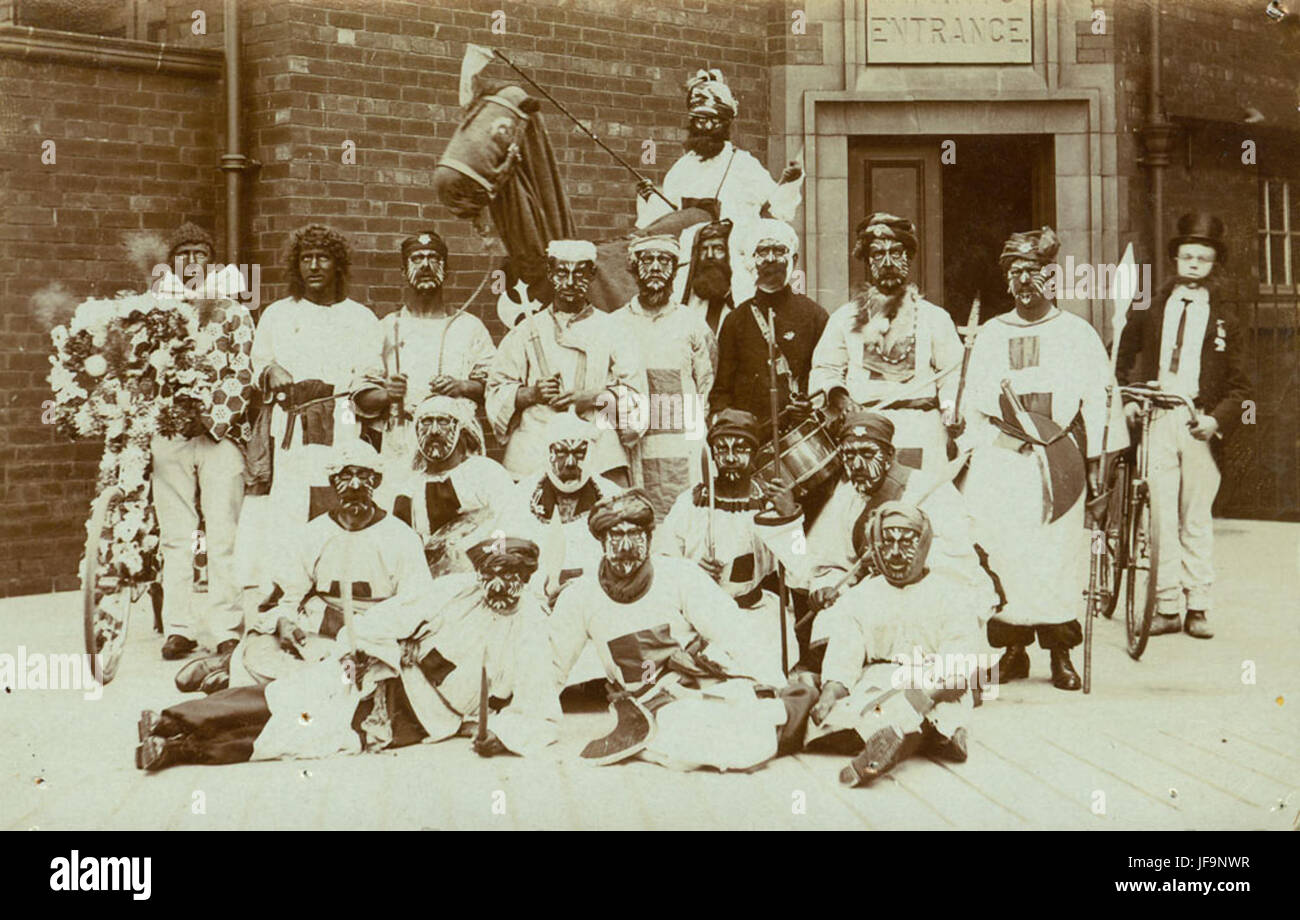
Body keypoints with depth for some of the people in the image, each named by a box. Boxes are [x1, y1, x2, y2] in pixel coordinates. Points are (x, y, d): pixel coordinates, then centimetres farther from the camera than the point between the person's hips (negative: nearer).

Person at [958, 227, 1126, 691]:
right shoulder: (989, 334, 18)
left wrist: (1095, 459, 1)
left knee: (1058, 552, -5)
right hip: (998, 460, 2)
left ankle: (1060, 653, 2)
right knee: (1000, 549, -7)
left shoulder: (1077, 332, 12)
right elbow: (972, 402, 18)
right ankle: (1012, 648, 1)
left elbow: (1097, 400, 8)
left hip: (1058, 460, -2)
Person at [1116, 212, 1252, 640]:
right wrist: (1126, 400, 3)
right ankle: (1167, 606, 2)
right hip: (1156, 420, 0)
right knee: (1161, 515, -4)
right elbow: (1123, 357, 19)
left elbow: (1239, 387, 10)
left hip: (1200, 423, 0)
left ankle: (1197, 608, 8)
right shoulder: (1150, 310, 13)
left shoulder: (1224, 322, 12)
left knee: (1197, 519, 1)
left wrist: (1217, 419, -7)